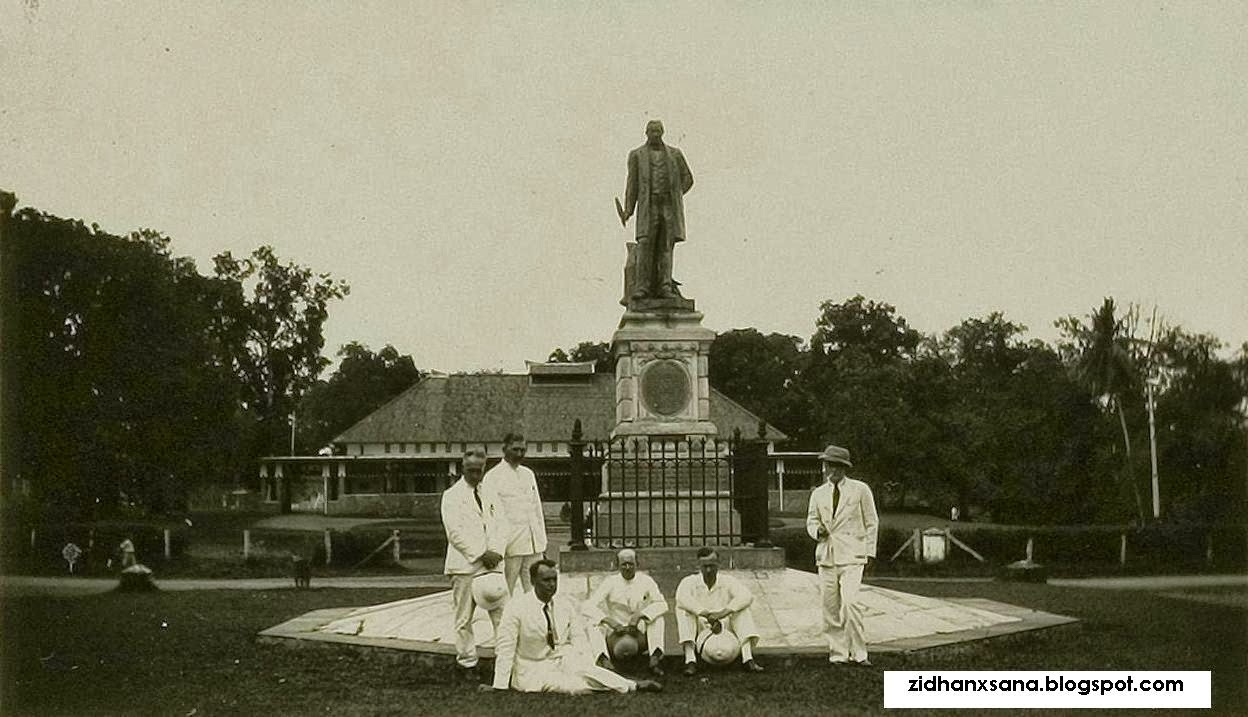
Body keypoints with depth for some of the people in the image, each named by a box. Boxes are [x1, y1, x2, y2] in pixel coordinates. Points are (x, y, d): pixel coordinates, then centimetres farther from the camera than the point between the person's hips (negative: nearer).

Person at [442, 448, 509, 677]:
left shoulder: (490, 494, 16)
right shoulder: (452, 495, -2)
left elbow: (500, 525, 11)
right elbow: (455, 532, -11)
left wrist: (496, 552, -6)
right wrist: (480, 555, -13)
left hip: (491, 563, 5)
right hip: (464, 564, -4)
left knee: (501, 613, 0)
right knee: (464, 617, 1)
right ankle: (467, 662, 10)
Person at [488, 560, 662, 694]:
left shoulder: (568, 605, 0)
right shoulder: (517, 607, -10)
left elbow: (579, 643, -4)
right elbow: (505, 649, -11)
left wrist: (591, 673, -21)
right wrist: (499, 688, -17)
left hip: (564, 659, 3)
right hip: (533, 671, -3)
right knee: (576, 687, -32)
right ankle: (631, 687, -28)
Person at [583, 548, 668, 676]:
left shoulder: (646, 581, -3)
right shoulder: (610, 582, -6)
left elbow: (662, 604, -12)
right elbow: (589, 607, -13)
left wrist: (639, 616, -27)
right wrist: (610, 622, -27)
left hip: (641, 633, 0)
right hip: (615, 632, 0)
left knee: (657, 618, -25)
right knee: (593, 623, -26)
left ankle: (655, 656, -39)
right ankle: (604, 659, -47)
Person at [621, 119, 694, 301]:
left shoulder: (675, 154, 13)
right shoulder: (637, 155, 10)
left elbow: (687, 179, 16)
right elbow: (632, 183, 7)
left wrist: (674, 197, 3)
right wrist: (628, 210, -3)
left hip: (670, 207, 1)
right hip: (648, 207, -1)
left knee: (666, 247, -3)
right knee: (645, 245, -12)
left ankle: (665, 287, -5)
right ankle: (642, 288, -14)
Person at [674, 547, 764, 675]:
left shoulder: (728, 581, 2)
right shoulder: (690, 582, -1)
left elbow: (746, 596, -18)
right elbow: (682, 598, -26)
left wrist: (724, 612, -33)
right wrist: (707, 615, -37)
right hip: (699, 633, -1)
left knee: (743, 610, -19)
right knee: (683, 610, -25)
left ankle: (747, 659, -31)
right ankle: (690, 660, -37)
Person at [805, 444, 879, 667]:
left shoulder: (860, 490, 2)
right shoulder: (818, 493, 12)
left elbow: (872, 522, 6)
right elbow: (811, 521, 18)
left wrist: (870, 551, 1)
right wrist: (818, 530, -6)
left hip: (851, 555, -4)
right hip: (826, 556, 4)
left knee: (850, 603, -17)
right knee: (830, 608, 1)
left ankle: (859, 654, -7)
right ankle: (838, 654, 10)